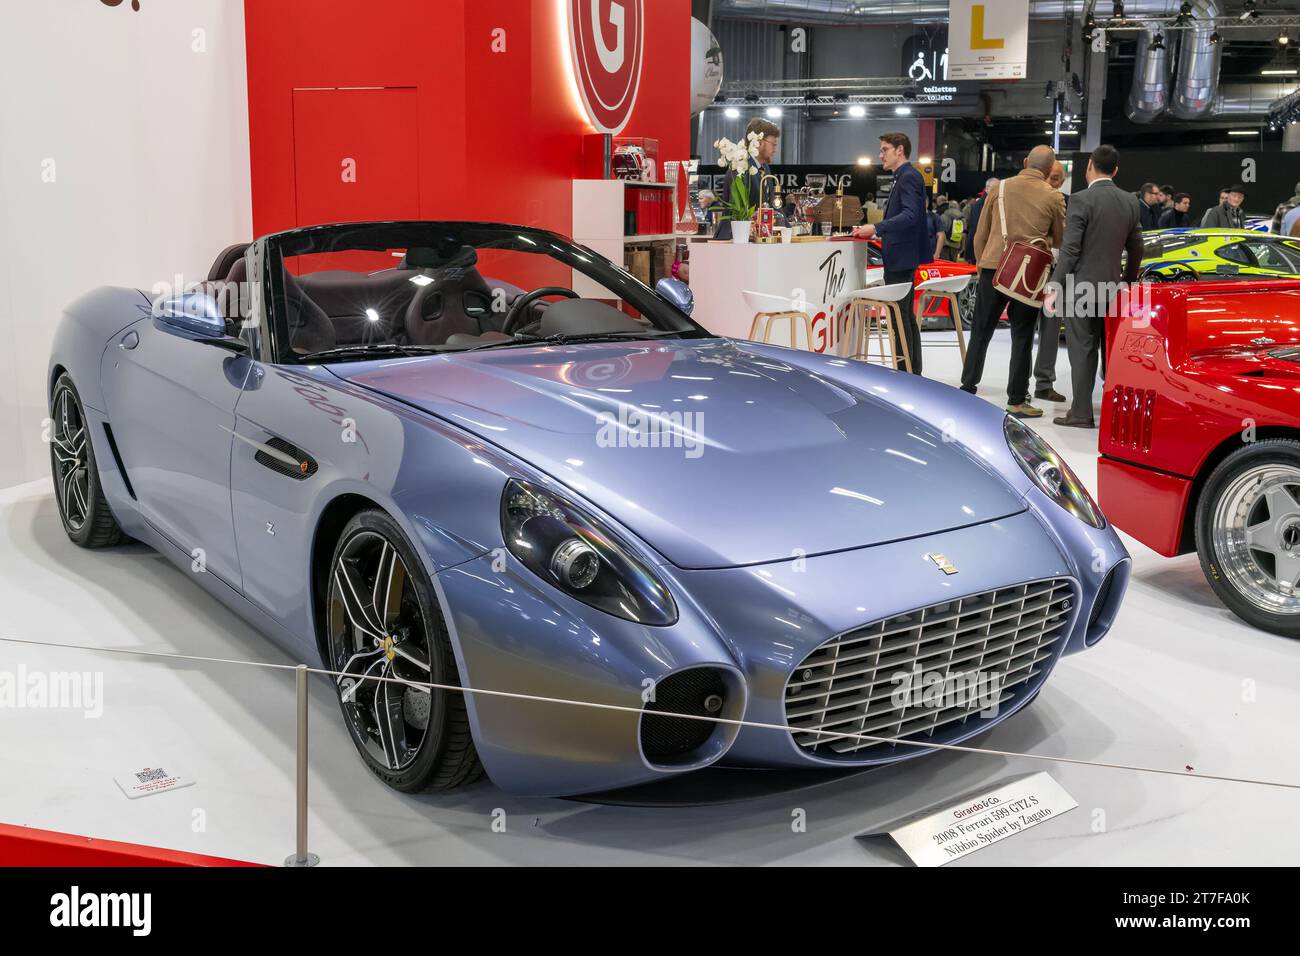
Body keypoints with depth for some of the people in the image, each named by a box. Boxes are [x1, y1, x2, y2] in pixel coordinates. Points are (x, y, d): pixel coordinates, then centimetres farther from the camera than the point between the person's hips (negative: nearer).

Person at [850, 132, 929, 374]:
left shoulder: (909, 177, -14)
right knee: (906, 314, 14)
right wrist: (877, 231, 17)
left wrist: (877, 228, -31)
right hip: (900, 257, 11)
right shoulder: (903, 177, 17)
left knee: (900, 315, -8)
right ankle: (913, 370, 21)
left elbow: (910, 215, -26)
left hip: (903, 256, -11)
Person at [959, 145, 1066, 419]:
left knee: (981, 331, 10)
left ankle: (967, 388, 12)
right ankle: (1016, 400, 5)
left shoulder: (999, 188, 4)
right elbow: (1059, 240, 8)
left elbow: (981, 233, 7)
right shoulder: (1053, 197, -1)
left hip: (994, 266, 2)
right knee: (1022, 336, 4)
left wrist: (980, 262, 18)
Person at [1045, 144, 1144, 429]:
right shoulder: (1130, 201, 6)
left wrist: (1055, 288, -14)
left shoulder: (1082, 200, -13)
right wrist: (1130, 282, 25)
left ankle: (1081, 413, 1)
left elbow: (1070, 250, -17)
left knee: (1083, 351, -1)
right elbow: (1136, 249, 12)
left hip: (1082, 288, -5)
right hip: (1113, 287, 6)